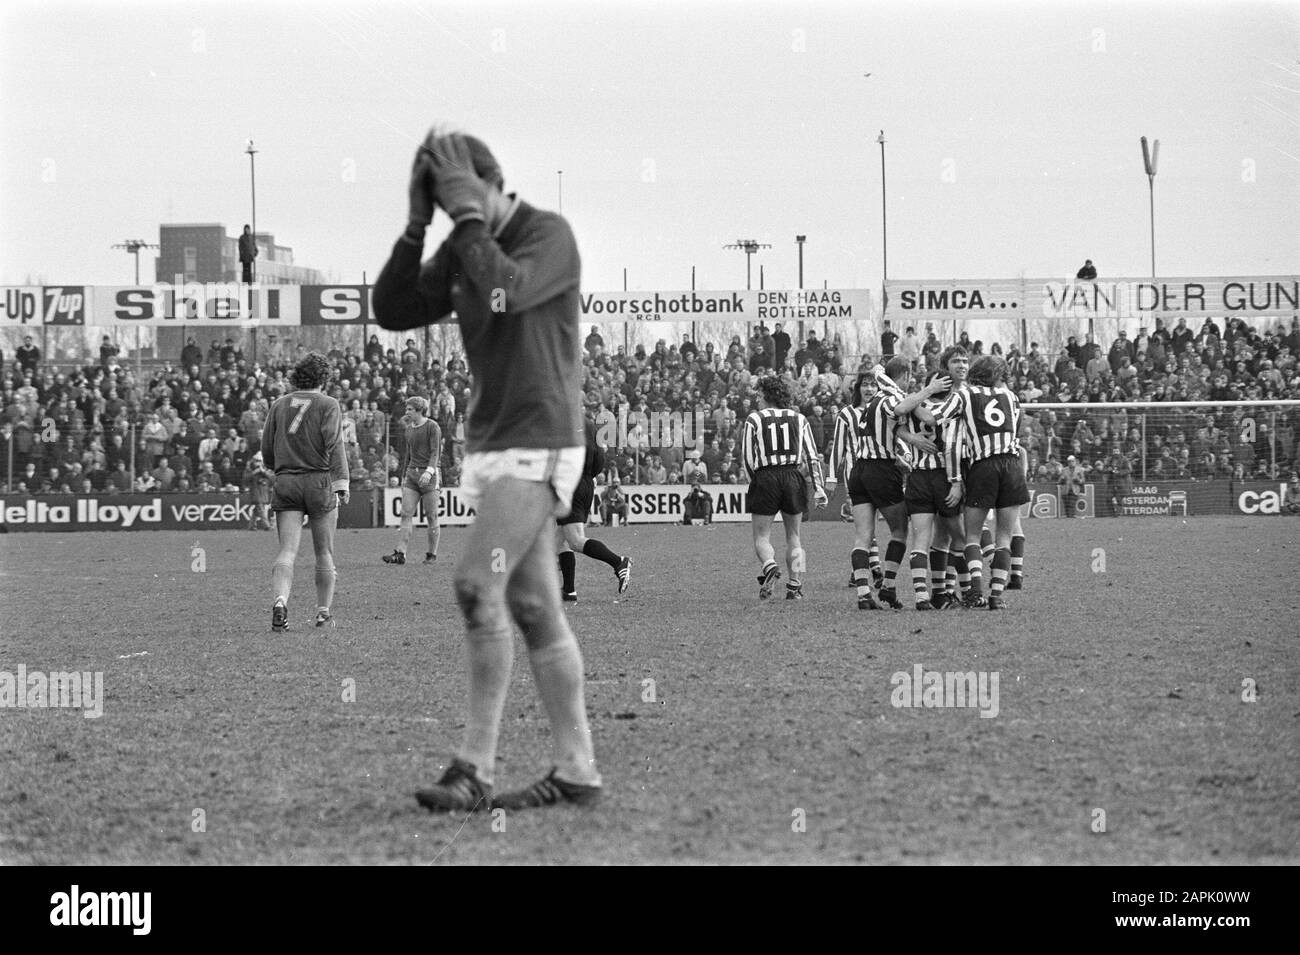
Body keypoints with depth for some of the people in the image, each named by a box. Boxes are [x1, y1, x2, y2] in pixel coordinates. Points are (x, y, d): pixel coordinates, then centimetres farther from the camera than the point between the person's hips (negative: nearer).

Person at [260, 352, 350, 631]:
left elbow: (267, 449, 11)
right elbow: (333, 444, -12)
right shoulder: (328, 405, -1)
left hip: (285, 482, 3)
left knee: (287, 550, -4)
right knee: (324, 552, 9)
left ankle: (280, 600, -27)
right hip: (319, 481, -3)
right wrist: (341, 482, -13)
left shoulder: (279, 404, 10)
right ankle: (323, 611, 13)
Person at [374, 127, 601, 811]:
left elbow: (503, 292, -28)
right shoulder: (461, 250, 11)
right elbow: (393, 312, 5)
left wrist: (469, 212, -20)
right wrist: (416, 224, -4)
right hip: (491, 447, 8)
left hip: (539, 448, -8)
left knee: (477, 584, -19)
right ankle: (576, 773, 8)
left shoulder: (549, 235, -10)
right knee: (533, 609, 6)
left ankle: (474, 769, -17)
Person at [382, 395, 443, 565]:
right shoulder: (409, 429, 16)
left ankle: (432, 554, 6)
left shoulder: (432, 427, -6)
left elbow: (435, 452, -14)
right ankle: (400, 553, -11)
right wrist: (404, 476, 22)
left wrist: (429, 471, -28)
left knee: (432, 517, -2)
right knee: (406, 514, -5)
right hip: (412, 473, 6)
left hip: (430, 475, -6)